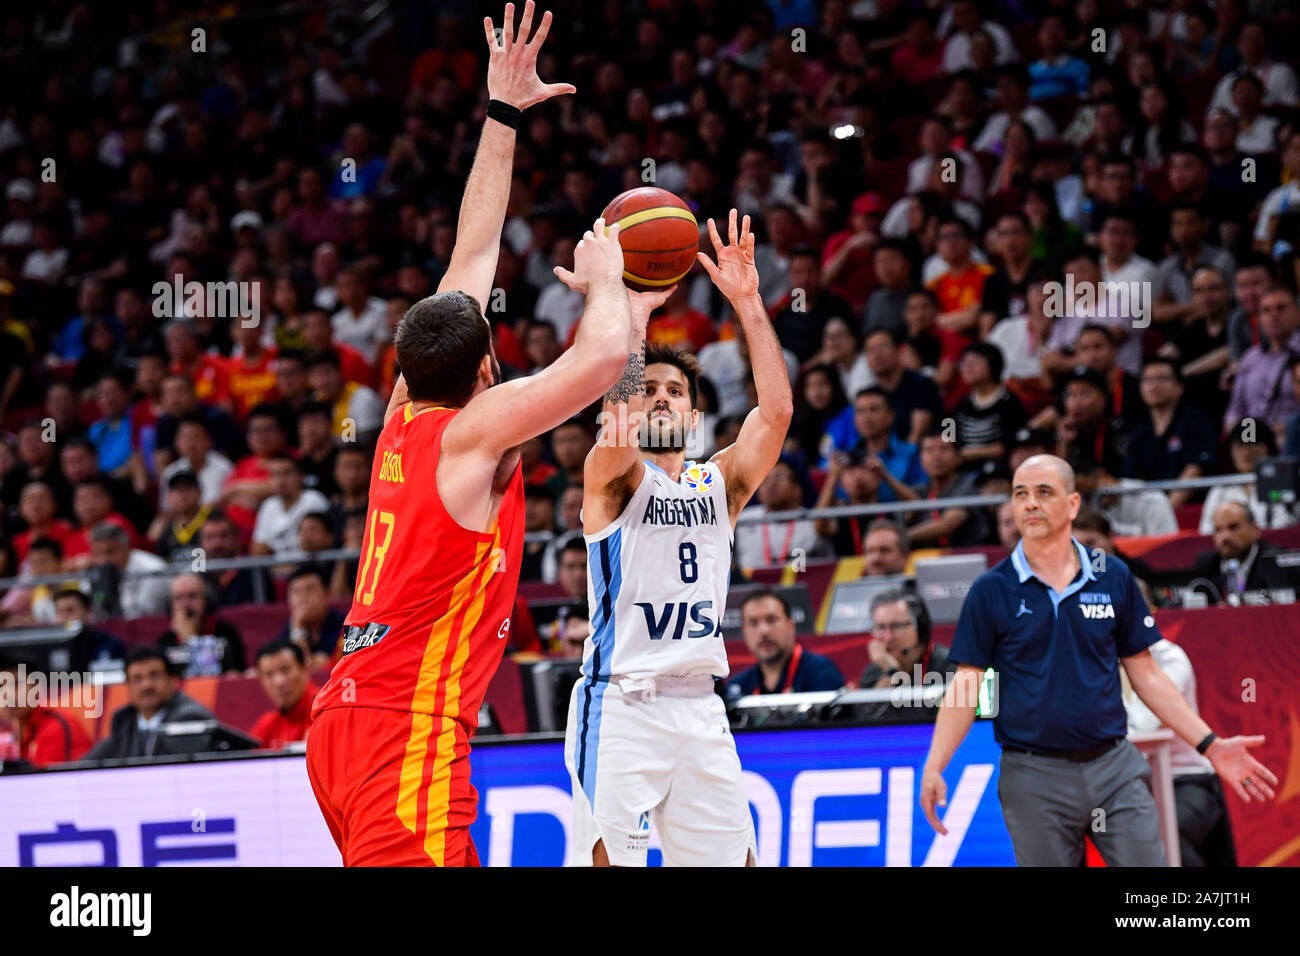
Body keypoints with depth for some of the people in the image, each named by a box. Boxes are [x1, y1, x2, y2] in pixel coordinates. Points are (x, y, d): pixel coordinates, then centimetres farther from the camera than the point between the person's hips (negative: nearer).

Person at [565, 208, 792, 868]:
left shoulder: (719, 483, 14)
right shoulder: (614, 476, 2)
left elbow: (777, 409, -1)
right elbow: (616, 414, -20)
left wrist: (747, 302, -7)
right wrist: (633, 307, -19)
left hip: (699, 708, 5)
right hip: (620, 706, -5)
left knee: (730, 857, 3)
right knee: (608, 859, -12)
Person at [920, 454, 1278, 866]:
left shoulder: (1114, 578, 5)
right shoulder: (991, 591, 1)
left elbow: (1146, 675, 10)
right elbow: (966, 685, 0)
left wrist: (1210, 745, 5)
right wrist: (934, 769, -12)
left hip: (1116, 769, 1)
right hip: (1035, 778, -1)